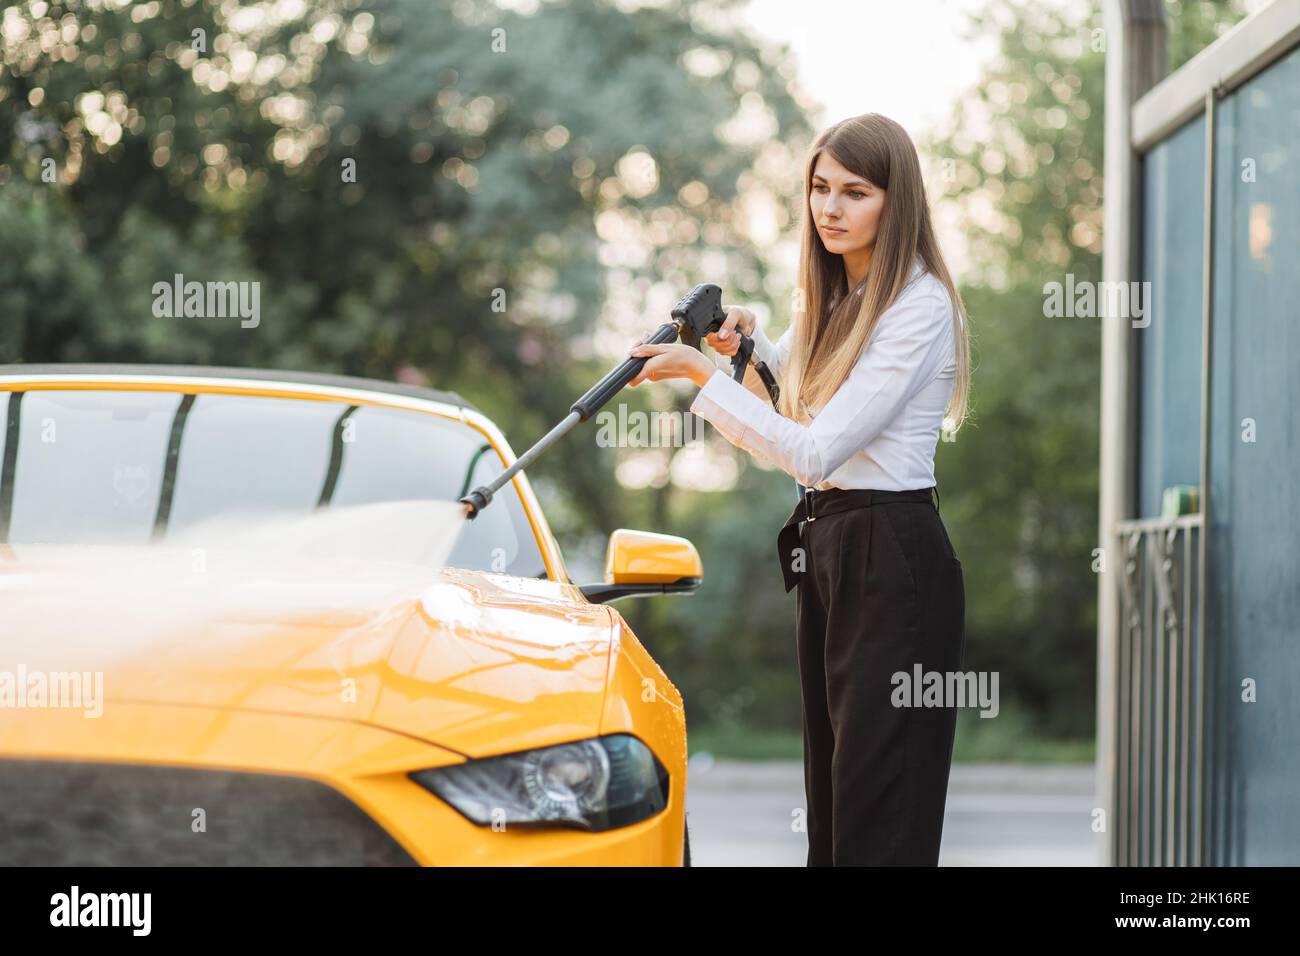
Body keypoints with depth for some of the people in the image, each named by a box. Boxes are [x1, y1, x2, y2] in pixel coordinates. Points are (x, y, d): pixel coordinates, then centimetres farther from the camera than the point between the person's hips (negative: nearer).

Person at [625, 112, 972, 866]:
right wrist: (746, 346, 7)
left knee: (879, 811, -9)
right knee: (830, 795, 11)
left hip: (892, 558, -9)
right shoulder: (834, 300, 14)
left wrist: (703, 376, -15)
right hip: (824, 549, 9)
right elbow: (796, 421, 23)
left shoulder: (919, 308, -14)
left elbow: (815, 451, -19)